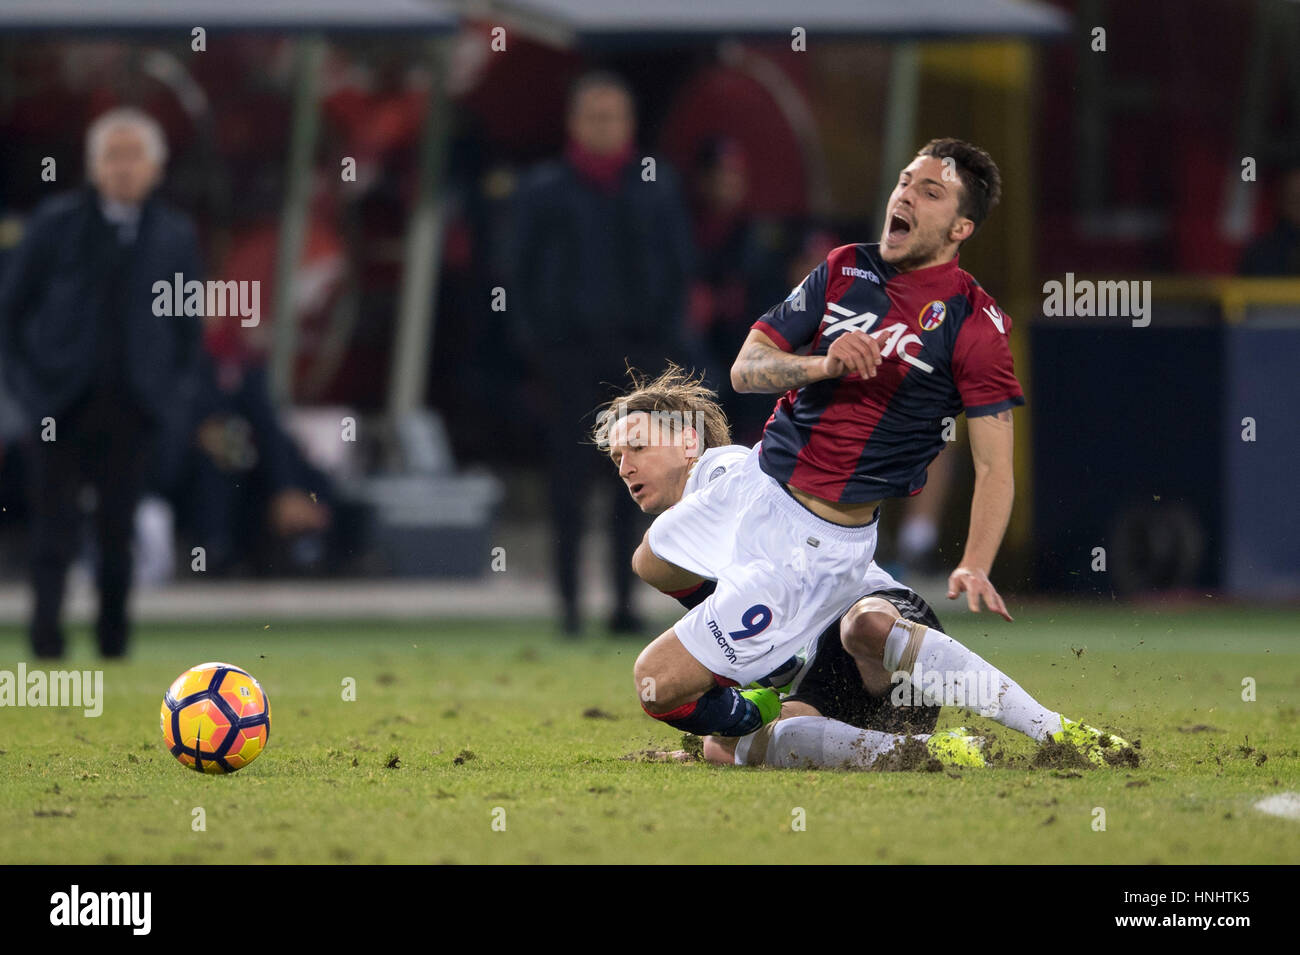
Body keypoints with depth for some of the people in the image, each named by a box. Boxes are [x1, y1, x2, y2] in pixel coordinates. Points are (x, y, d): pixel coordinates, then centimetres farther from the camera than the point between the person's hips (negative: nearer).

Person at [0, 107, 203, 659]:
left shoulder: (175, 235, 6)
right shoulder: (57, 222, 3)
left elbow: (190, 322, 13)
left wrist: (175, 385, 2)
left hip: (133, 406, 1)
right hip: (61, 400, -1)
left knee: (118, 526, 3)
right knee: (53, 520, -3)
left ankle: (113, 633, 14)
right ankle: (46, 629, 1)